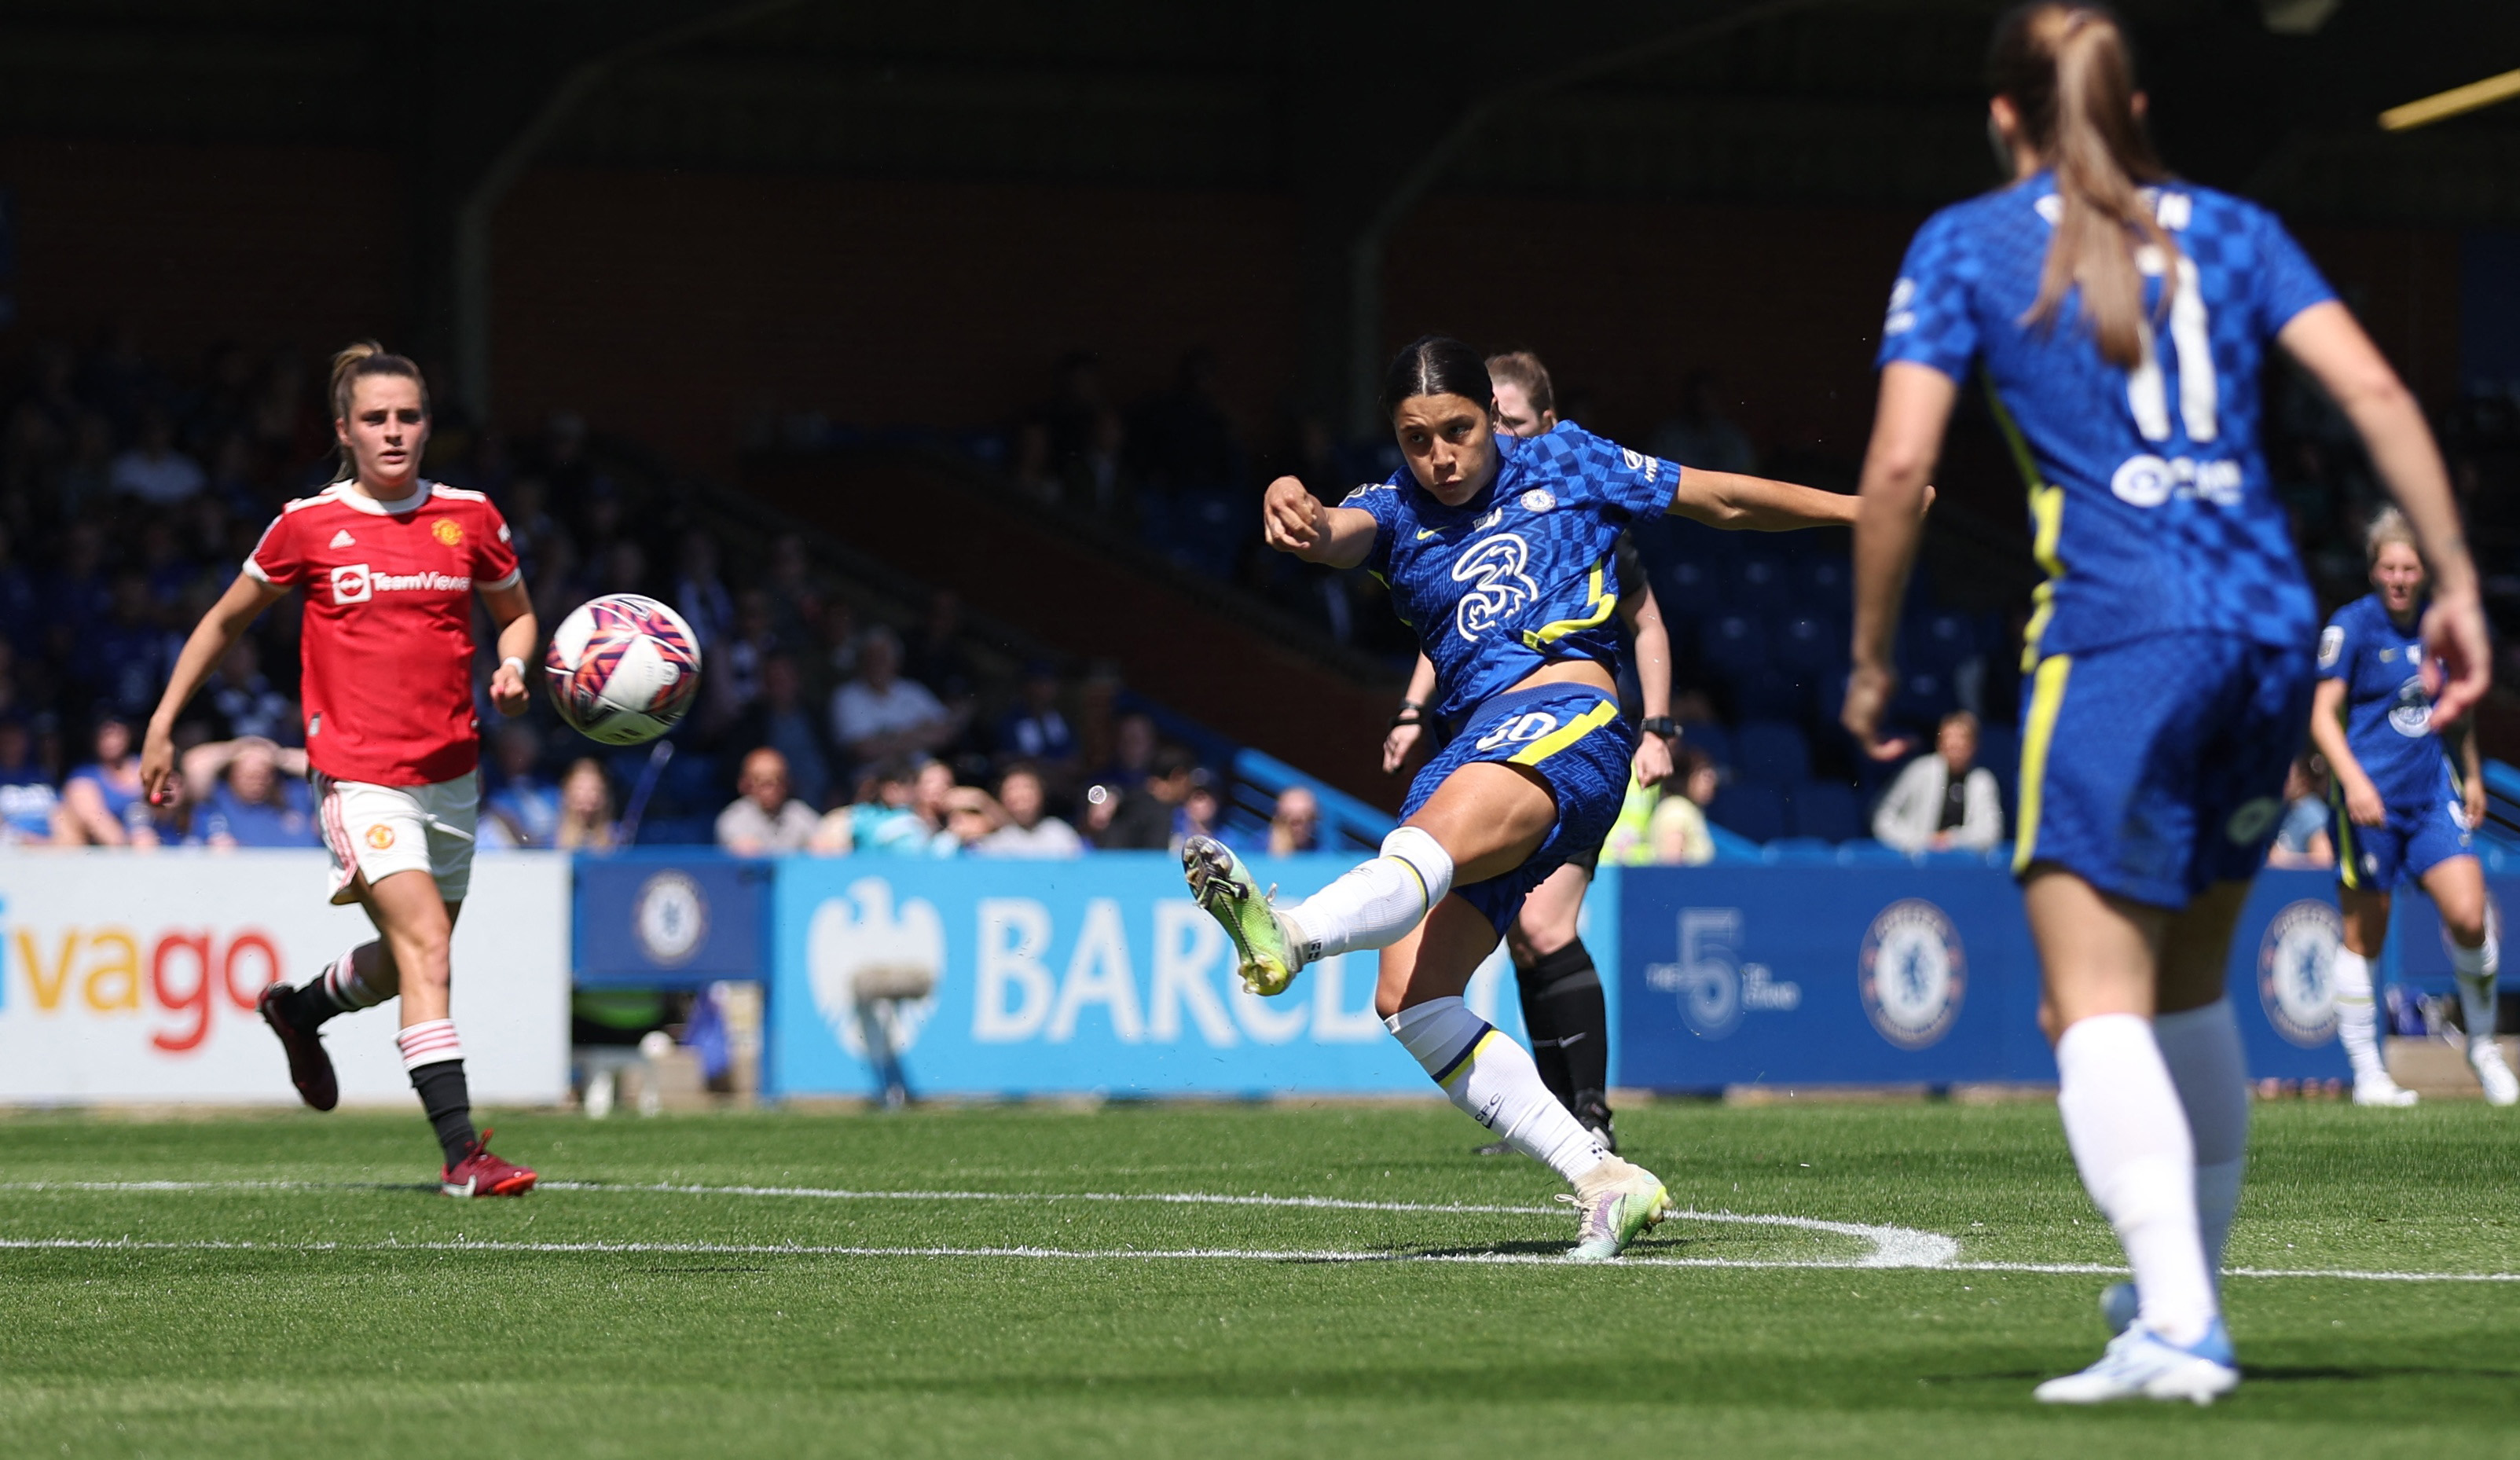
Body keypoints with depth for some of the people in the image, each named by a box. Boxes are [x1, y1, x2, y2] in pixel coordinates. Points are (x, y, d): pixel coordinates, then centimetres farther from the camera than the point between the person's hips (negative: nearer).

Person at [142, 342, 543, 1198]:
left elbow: (516, 614, 20)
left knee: (412, 958, 17)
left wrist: (512, 668, -2)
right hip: (359, 776, -5)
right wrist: (162, 724, 9)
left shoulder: (468, 518, 4)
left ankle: (300, 1010, 50)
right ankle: (461, 1154, -24)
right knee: (424, 946, -20)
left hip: (450, 774, 5)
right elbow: (226, 620, 11)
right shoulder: (309, 526, -3)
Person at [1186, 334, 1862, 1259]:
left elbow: (1723, 500, 26)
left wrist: (1860, 508, 28)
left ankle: (1288, 938, -67)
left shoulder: (1565, 465, 16)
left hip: (1567, 711, -5)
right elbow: (1339, 533, -6)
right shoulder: (1396, 514, 18)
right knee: (1408, 998, -12)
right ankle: (1604, 1181, -12)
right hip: (1472, 746, 5)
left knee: (1435, 837, -36)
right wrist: (1299, 517, -31)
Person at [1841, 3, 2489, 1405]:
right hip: (2272, 628, 5)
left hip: (2119, 631, -5)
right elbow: (2375, 390, 5)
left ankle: (2175, 1325, -26)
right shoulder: (2231, 230, 17)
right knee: (2187, 989, 20)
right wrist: (2456, 580, 6)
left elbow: (1901, 464, -3)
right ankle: (2187, 1290, 24)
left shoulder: (1965, 247, 6)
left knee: (2094, 1001, -9)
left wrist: (1871, 657, 7)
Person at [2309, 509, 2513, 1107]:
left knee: (2468, 917, -11)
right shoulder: (2352, 626, -6)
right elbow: (2323, 715, -9)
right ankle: (2368, 1074, 10)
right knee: (2364, 938, 0)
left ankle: (2483, 1046, 8)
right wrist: (2354, 782, -21)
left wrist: (2472, 776, 24)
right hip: (2370, 800, -4)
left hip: (2433, 797, 4)